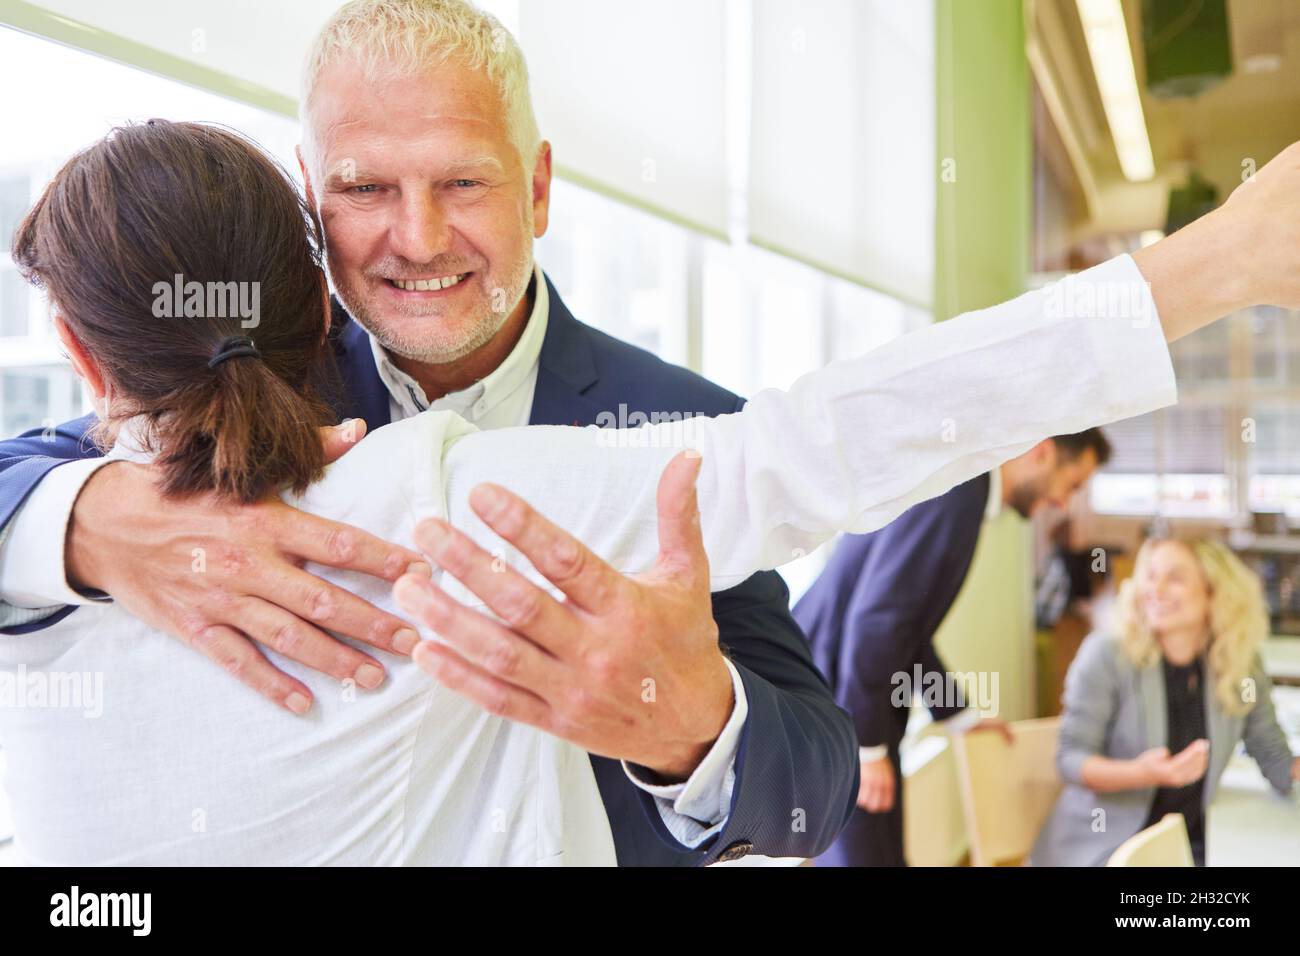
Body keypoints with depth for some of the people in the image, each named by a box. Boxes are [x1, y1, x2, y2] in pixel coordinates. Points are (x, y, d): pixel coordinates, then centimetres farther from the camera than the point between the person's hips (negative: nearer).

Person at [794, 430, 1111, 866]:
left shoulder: (965, 487, 12)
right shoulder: (955, 487, -19)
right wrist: (867, 745, -20)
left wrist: (957, 714, 24)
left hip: (851, 688, 10)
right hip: (830, 694, -10)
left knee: (885, 854, 14)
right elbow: (874, 618, -24)